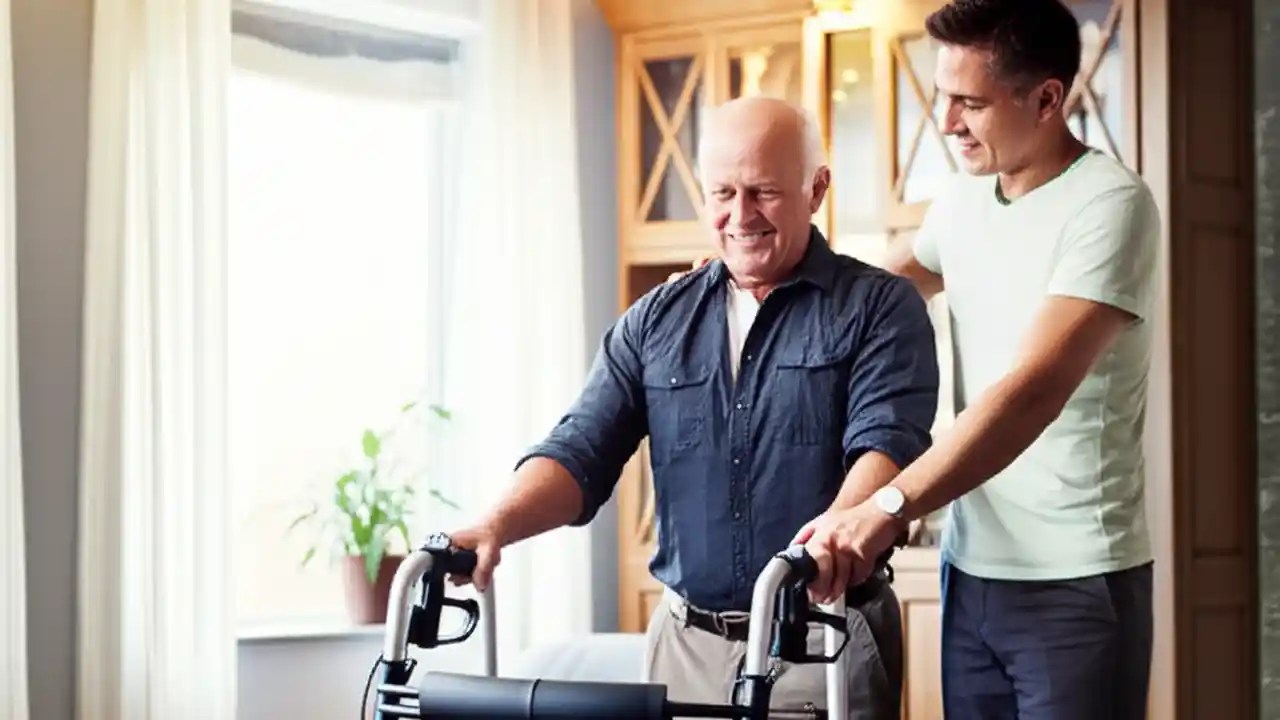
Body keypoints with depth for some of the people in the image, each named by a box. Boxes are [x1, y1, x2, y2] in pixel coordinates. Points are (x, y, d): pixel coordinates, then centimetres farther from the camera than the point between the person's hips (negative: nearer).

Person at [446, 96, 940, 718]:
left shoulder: (880, 309, -2)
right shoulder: (655, 321, 10)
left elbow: (887, 444, -16)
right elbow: (581, 451, 3)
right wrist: (498, 523, -17)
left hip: (826, 645, -3)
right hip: (688, 644, 4)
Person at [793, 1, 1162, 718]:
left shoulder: (1109, 205, -14)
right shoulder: (962, 202, 9)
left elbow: (1037, 387, -25)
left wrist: (888, 509, -33)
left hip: (1075, 580, -6)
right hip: (971, 570, 7)